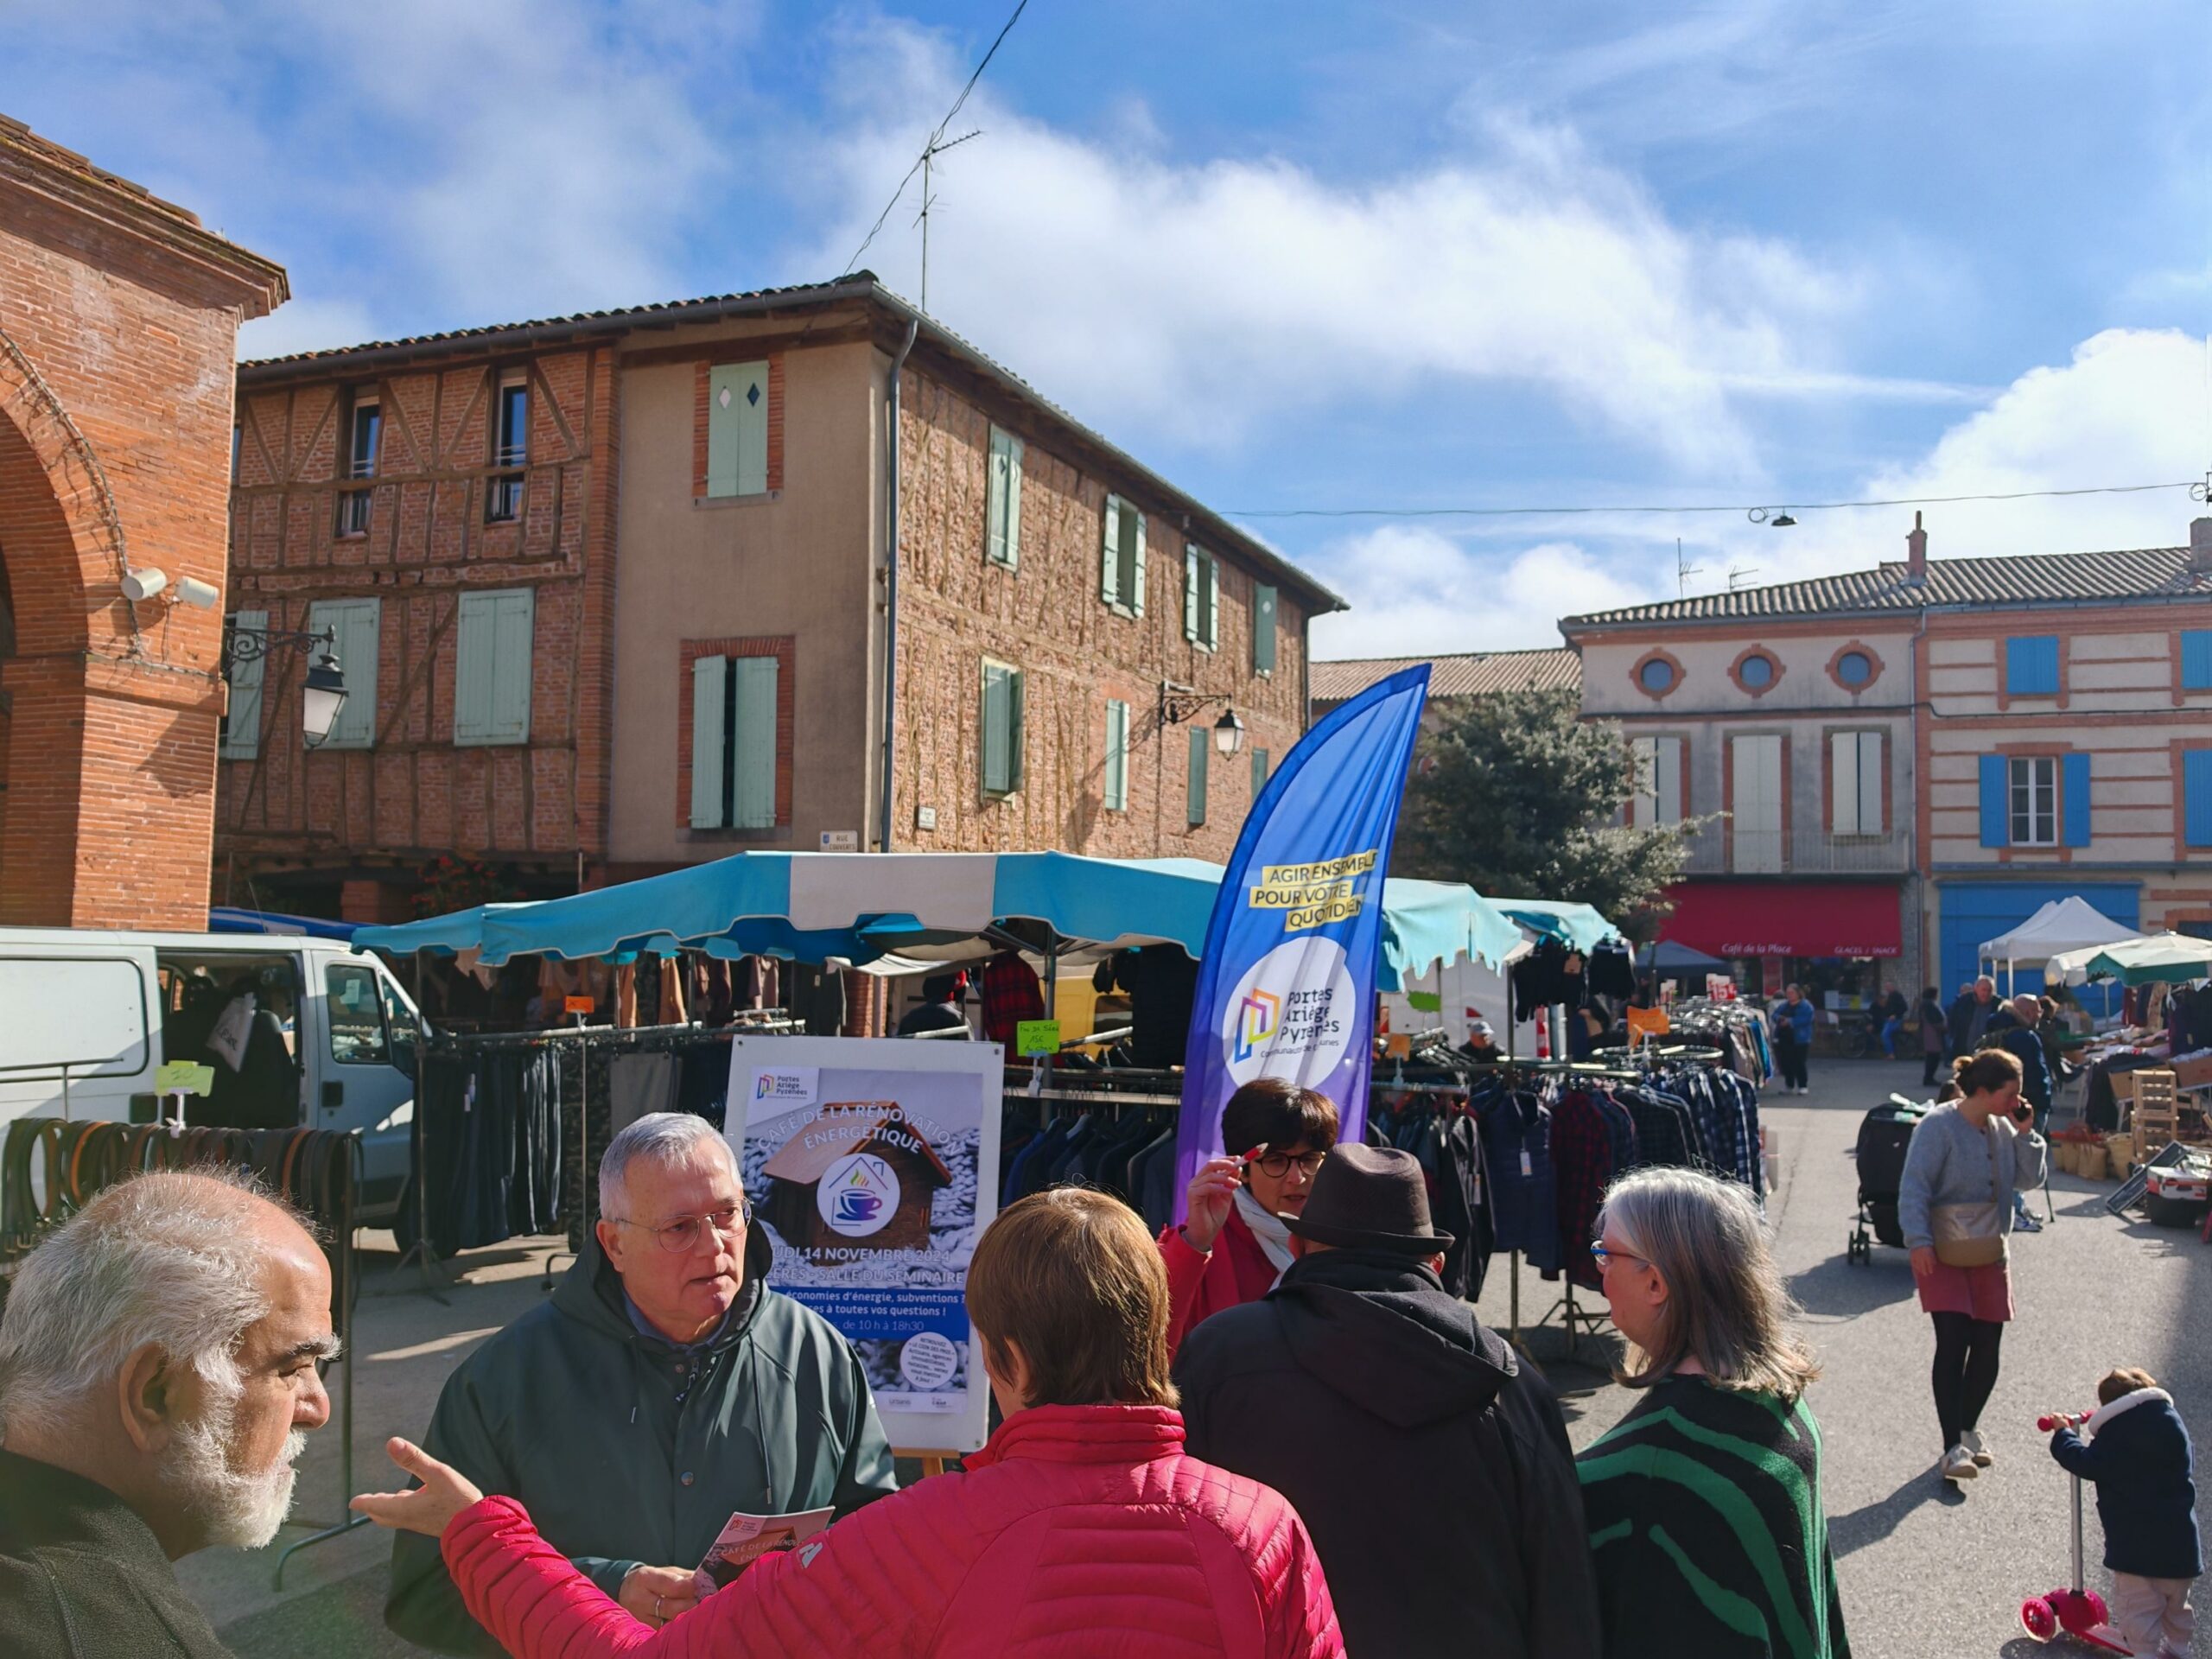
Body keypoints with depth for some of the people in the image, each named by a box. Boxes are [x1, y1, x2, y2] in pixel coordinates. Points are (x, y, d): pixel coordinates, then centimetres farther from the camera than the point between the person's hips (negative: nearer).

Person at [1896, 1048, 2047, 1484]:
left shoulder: (2002, 1127, 3)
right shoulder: (1939, 1126, -16)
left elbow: (2029, 1178, 7)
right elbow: (1914, 1186, -17)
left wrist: (2025, 1135, -5)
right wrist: (1919, 1241, -23)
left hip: (1989, 1254, 6)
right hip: (1942, 1255, -6)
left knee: (1987, 1346, 8)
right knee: (1953, 1342, -11)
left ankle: (1968, 1430, 29)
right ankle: (1953, 1447, -8)